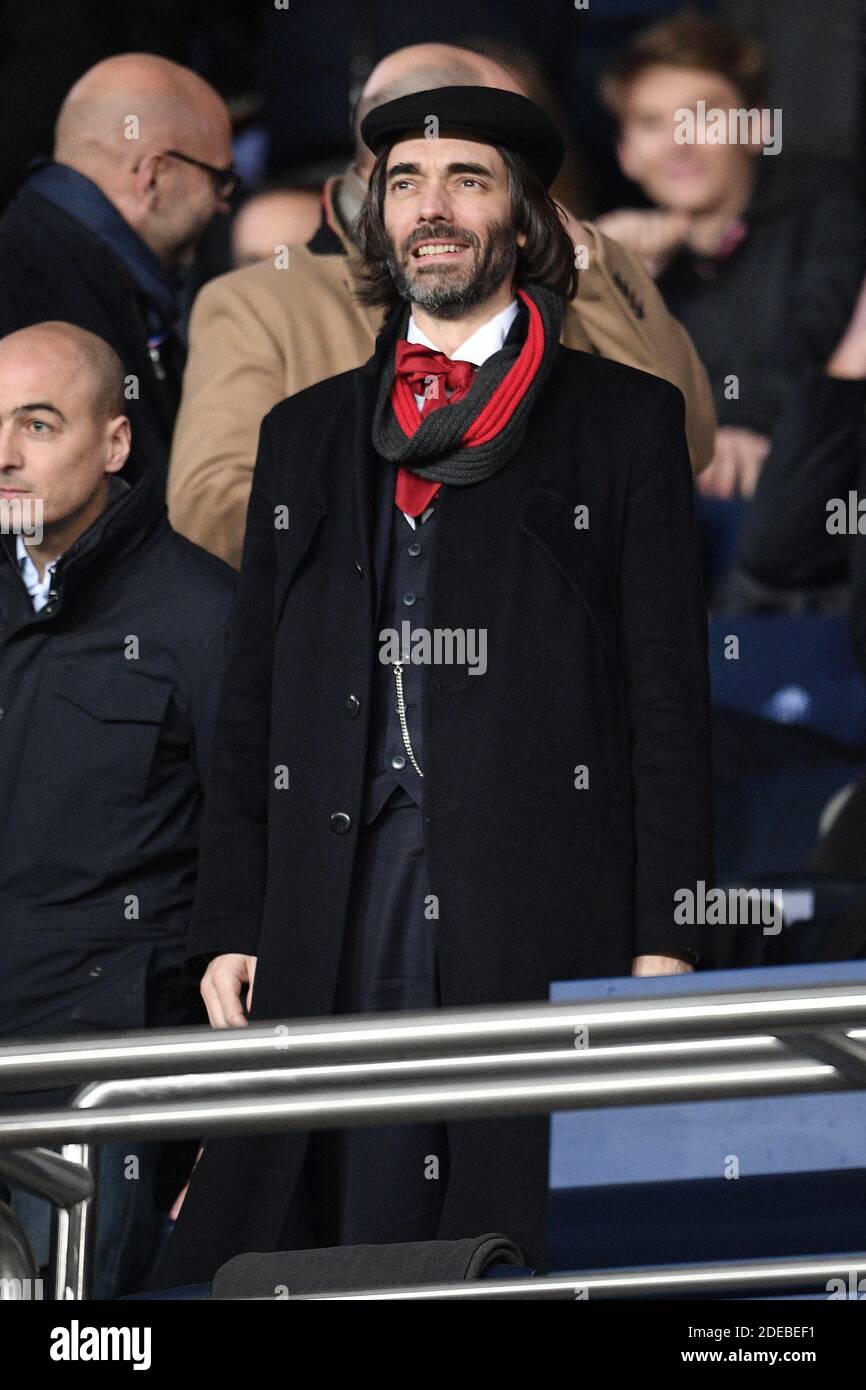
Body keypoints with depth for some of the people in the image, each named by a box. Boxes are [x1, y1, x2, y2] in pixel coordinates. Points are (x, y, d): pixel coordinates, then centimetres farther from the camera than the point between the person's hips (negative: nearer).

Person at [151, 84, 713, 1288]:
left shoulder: (624, 421, 9)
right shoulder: (306, 435, 20)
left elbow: (669, 692, 3)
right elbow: (251, 702, 18)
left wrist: (666, 942, -5)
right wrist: (229, 925, 8)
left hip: (548, 917, -3)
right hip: (337, 928, 3)